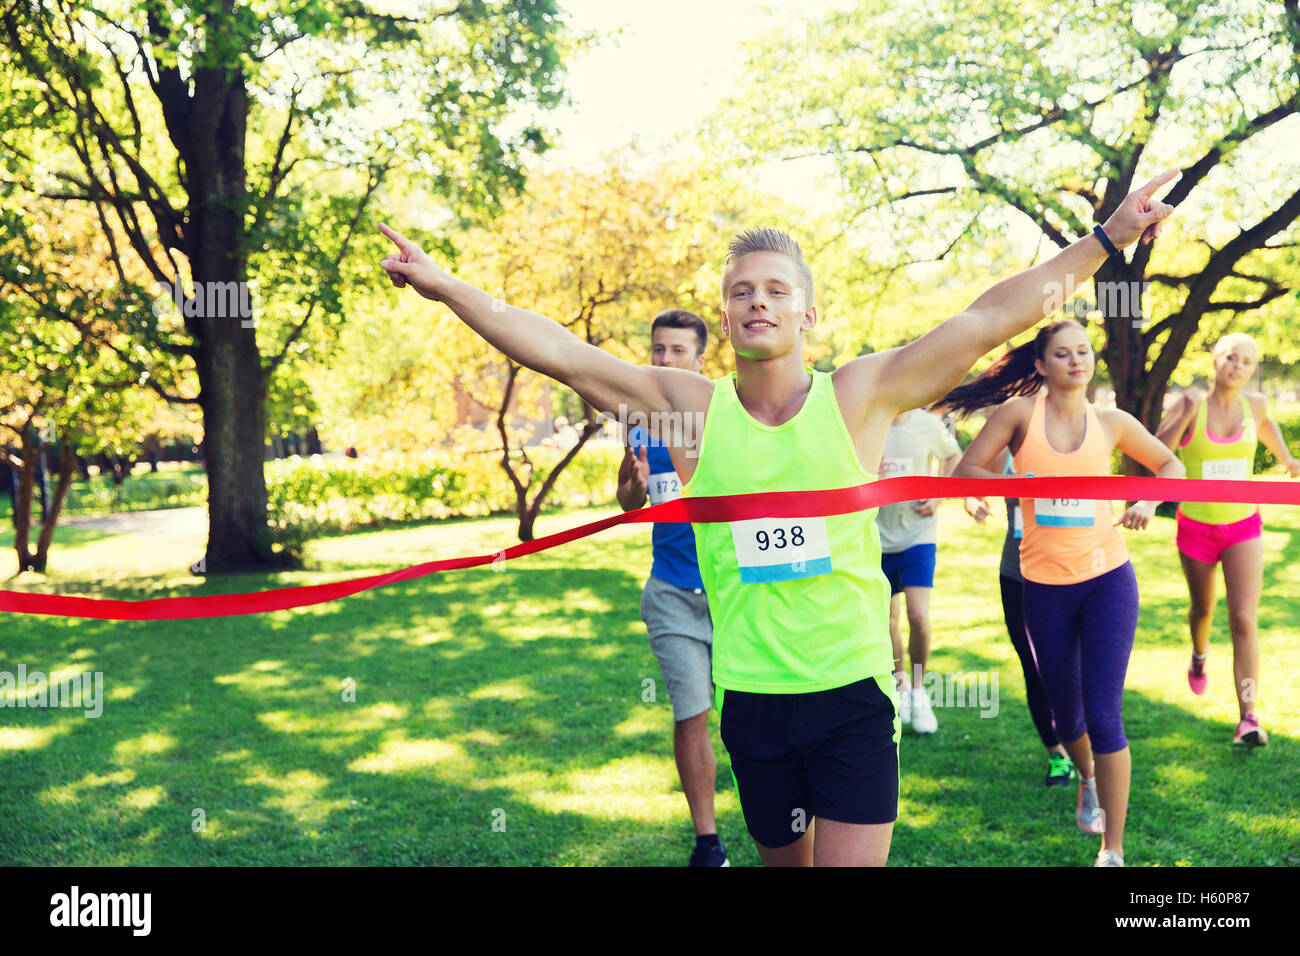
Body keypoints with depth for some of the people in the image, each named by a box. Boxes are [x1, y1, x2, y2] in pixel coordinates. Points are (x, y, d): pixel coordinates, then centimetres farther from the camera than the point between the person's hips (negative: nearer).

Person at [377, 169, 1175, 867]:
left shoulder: (861, 395, -5)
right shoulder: (689, 407, -3)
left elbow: (990, 318, -7)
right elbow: (558, 353, -4)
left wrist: (1105, 240, -9)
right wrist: (445, 287, -6)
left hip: (855, 690, -1)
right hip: (751, 697, 2)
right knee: (785, 857, 17)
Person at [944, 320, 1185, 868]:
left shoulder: (1111, 422, 2)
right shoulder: (1020, 412, -3)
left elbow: (1170, 465, 15)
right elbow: (965, 472, -5)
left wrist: (1149, 503, -5)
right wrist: (1025, 483, -20)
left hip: (1107, 577, 0)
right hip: (1044, 584, 1)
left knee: (1103, 714, -9)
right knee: (1066, 713, 14)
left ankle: (1114, 851, -1)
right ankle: (1088, 781, 49)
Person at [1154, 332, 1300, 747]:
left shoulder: (1254, 403, -3)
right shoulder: (1189, 404, -13)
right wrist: (1186, 414, -33)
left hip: (1243, 528, 1)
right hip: (1196, 528, -1)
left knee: (1244, 620, -15)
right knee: (1203, 609, 21)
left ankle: (1248, 720, -16)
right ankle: (1199, 655, 57)